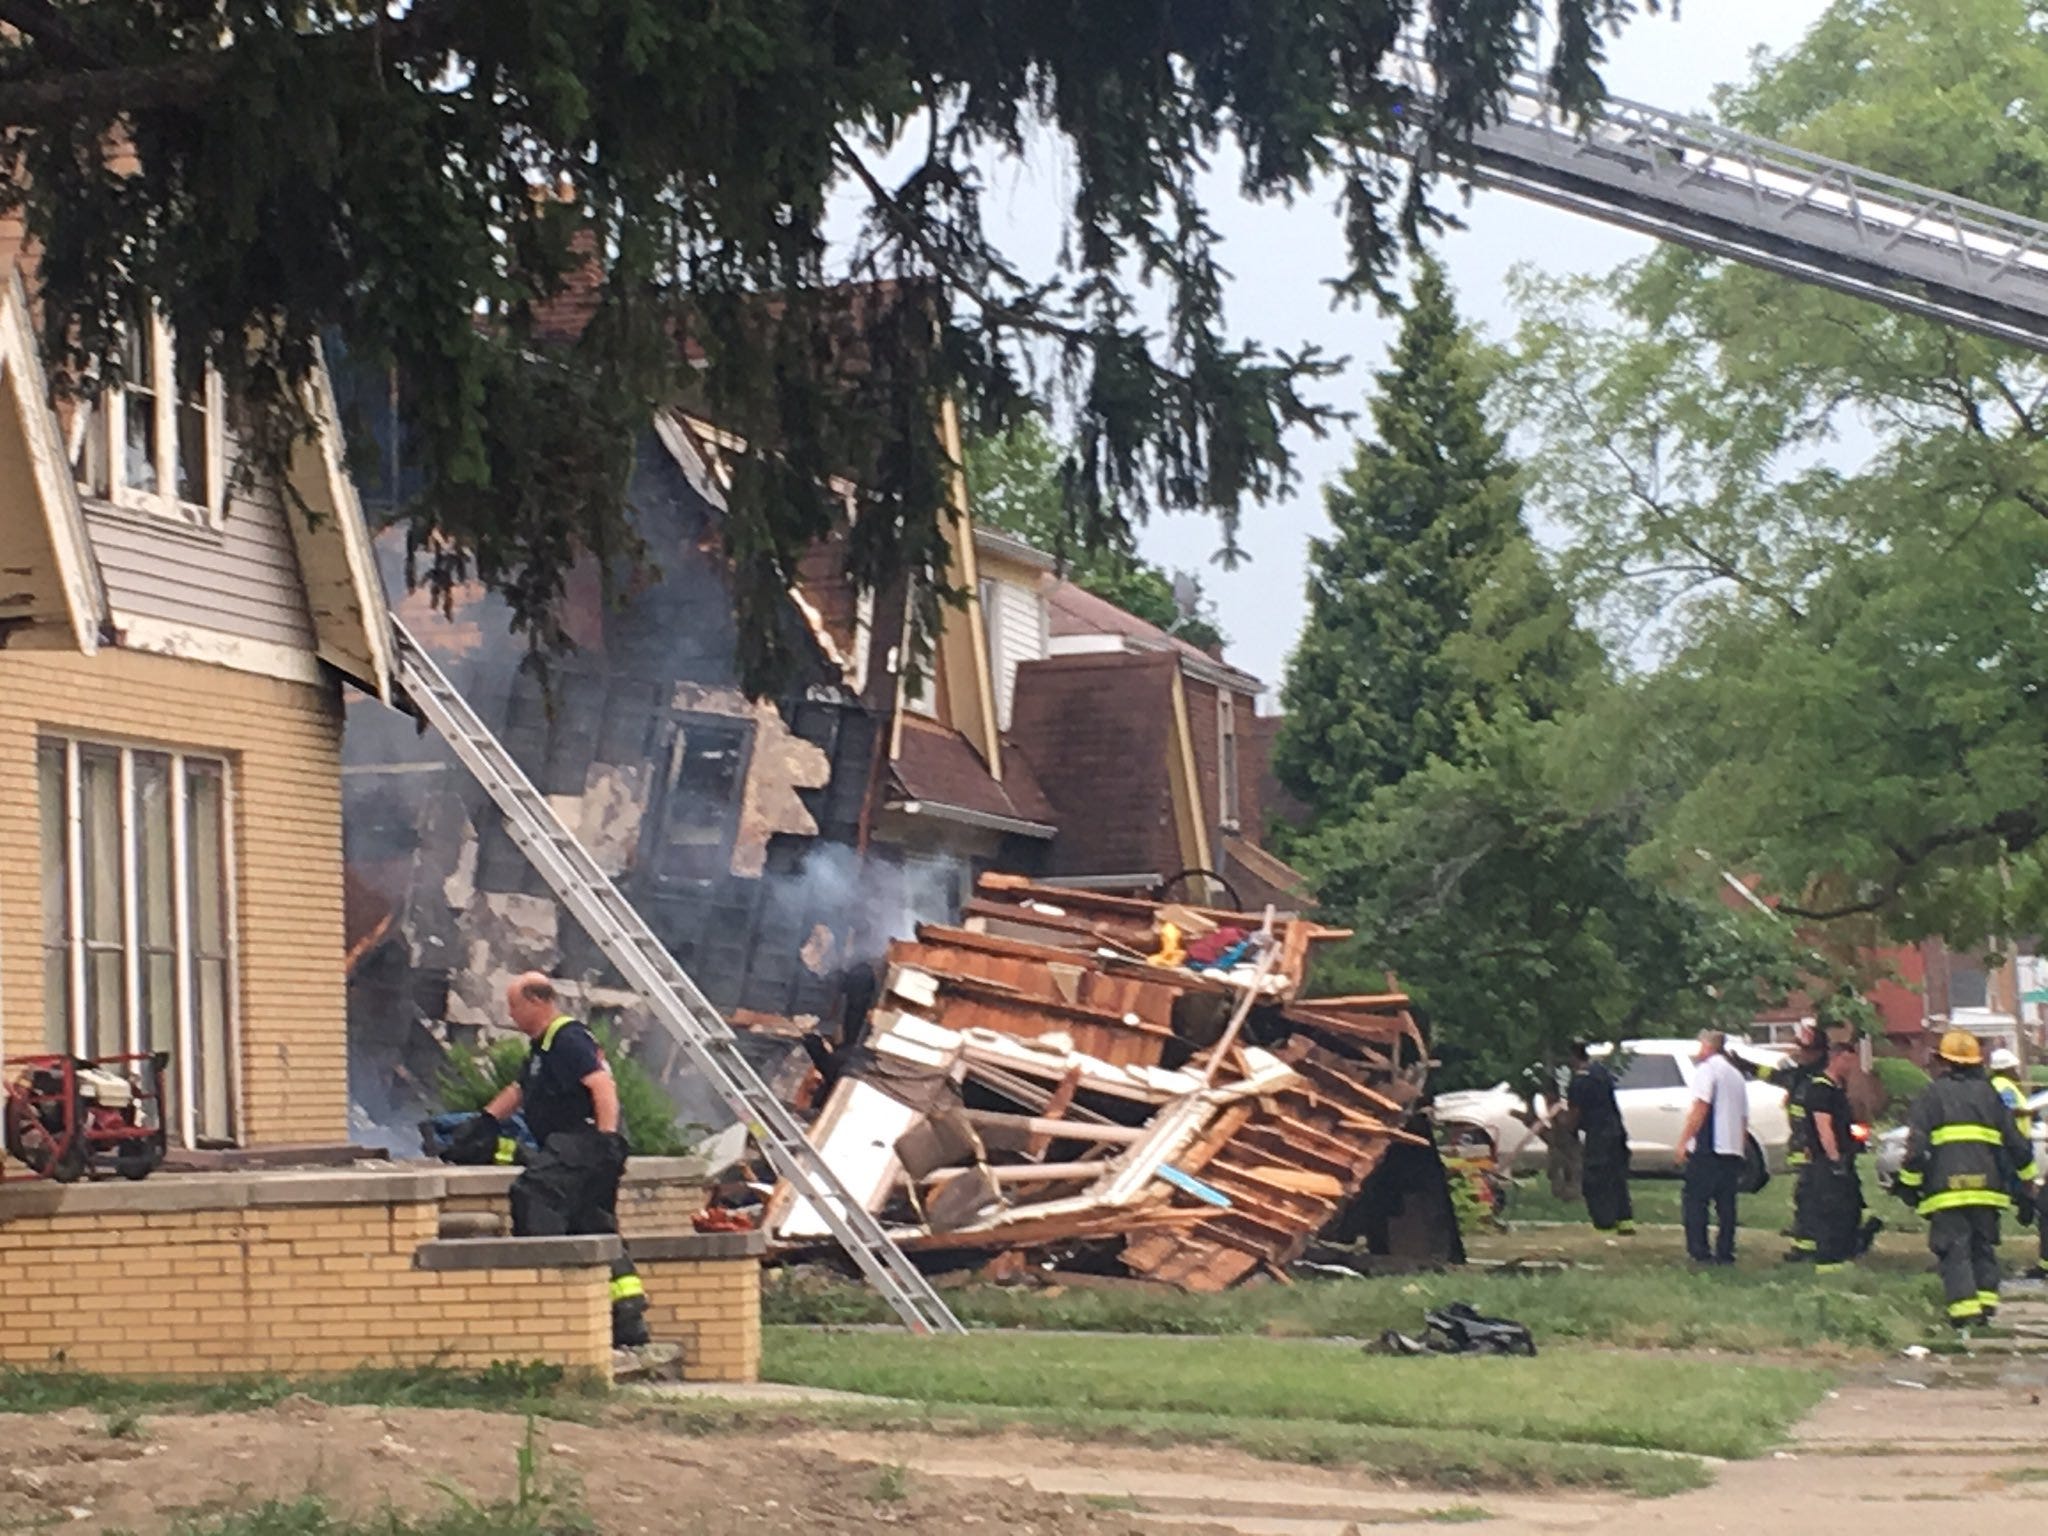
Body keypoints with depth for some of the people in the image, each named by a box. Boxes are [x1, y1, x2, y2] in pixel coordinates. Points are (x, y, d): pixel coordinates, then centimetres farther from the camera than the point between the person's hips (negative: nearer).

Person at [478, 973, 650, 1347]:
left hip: (584, 1140, -11)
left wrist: (607, 1138, -27)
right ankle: (629, 1319, 10)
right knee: (596, 1233, 10)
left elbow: (602, 1085, -20)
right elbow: (519, 1091, 39)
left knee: (532, 1192, -28)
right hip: (570, 1146, 11)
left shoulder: (567, 1038, -8)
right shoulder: (541, 1046, 25)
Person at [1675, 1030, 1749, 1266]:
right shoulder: (1736, 1075, 21)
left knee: (1695, 1200, -4)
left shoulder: (1707, 1070, -4)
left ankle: (1699, 1252, -10)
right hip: (1733, 1149, 8)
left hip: (1707, 1149, -8)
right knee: (1726, 1203, 8)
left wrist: (1684, 1140, -12)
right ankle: (1725, 1253, 5)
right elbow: (1744, 1117, 24)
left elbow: (1700, 1109, -13)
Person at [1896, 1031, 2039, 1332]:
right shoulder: (1989, 1093, 13)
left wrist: (1909, 1183, 1)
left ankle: (1964, 1308, -16)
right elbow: (2015, 1140, 15)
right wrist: (2029, 1175, 26)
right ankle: (1987, 1301, 13)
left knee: (1954, 1249, -4)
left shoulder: (1932, 1094, 2)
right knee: (1984, 1245, 17)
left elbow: (1917, 1144, -4)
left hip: (1946, 1189, -3)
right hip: (1987, 1185, 3)